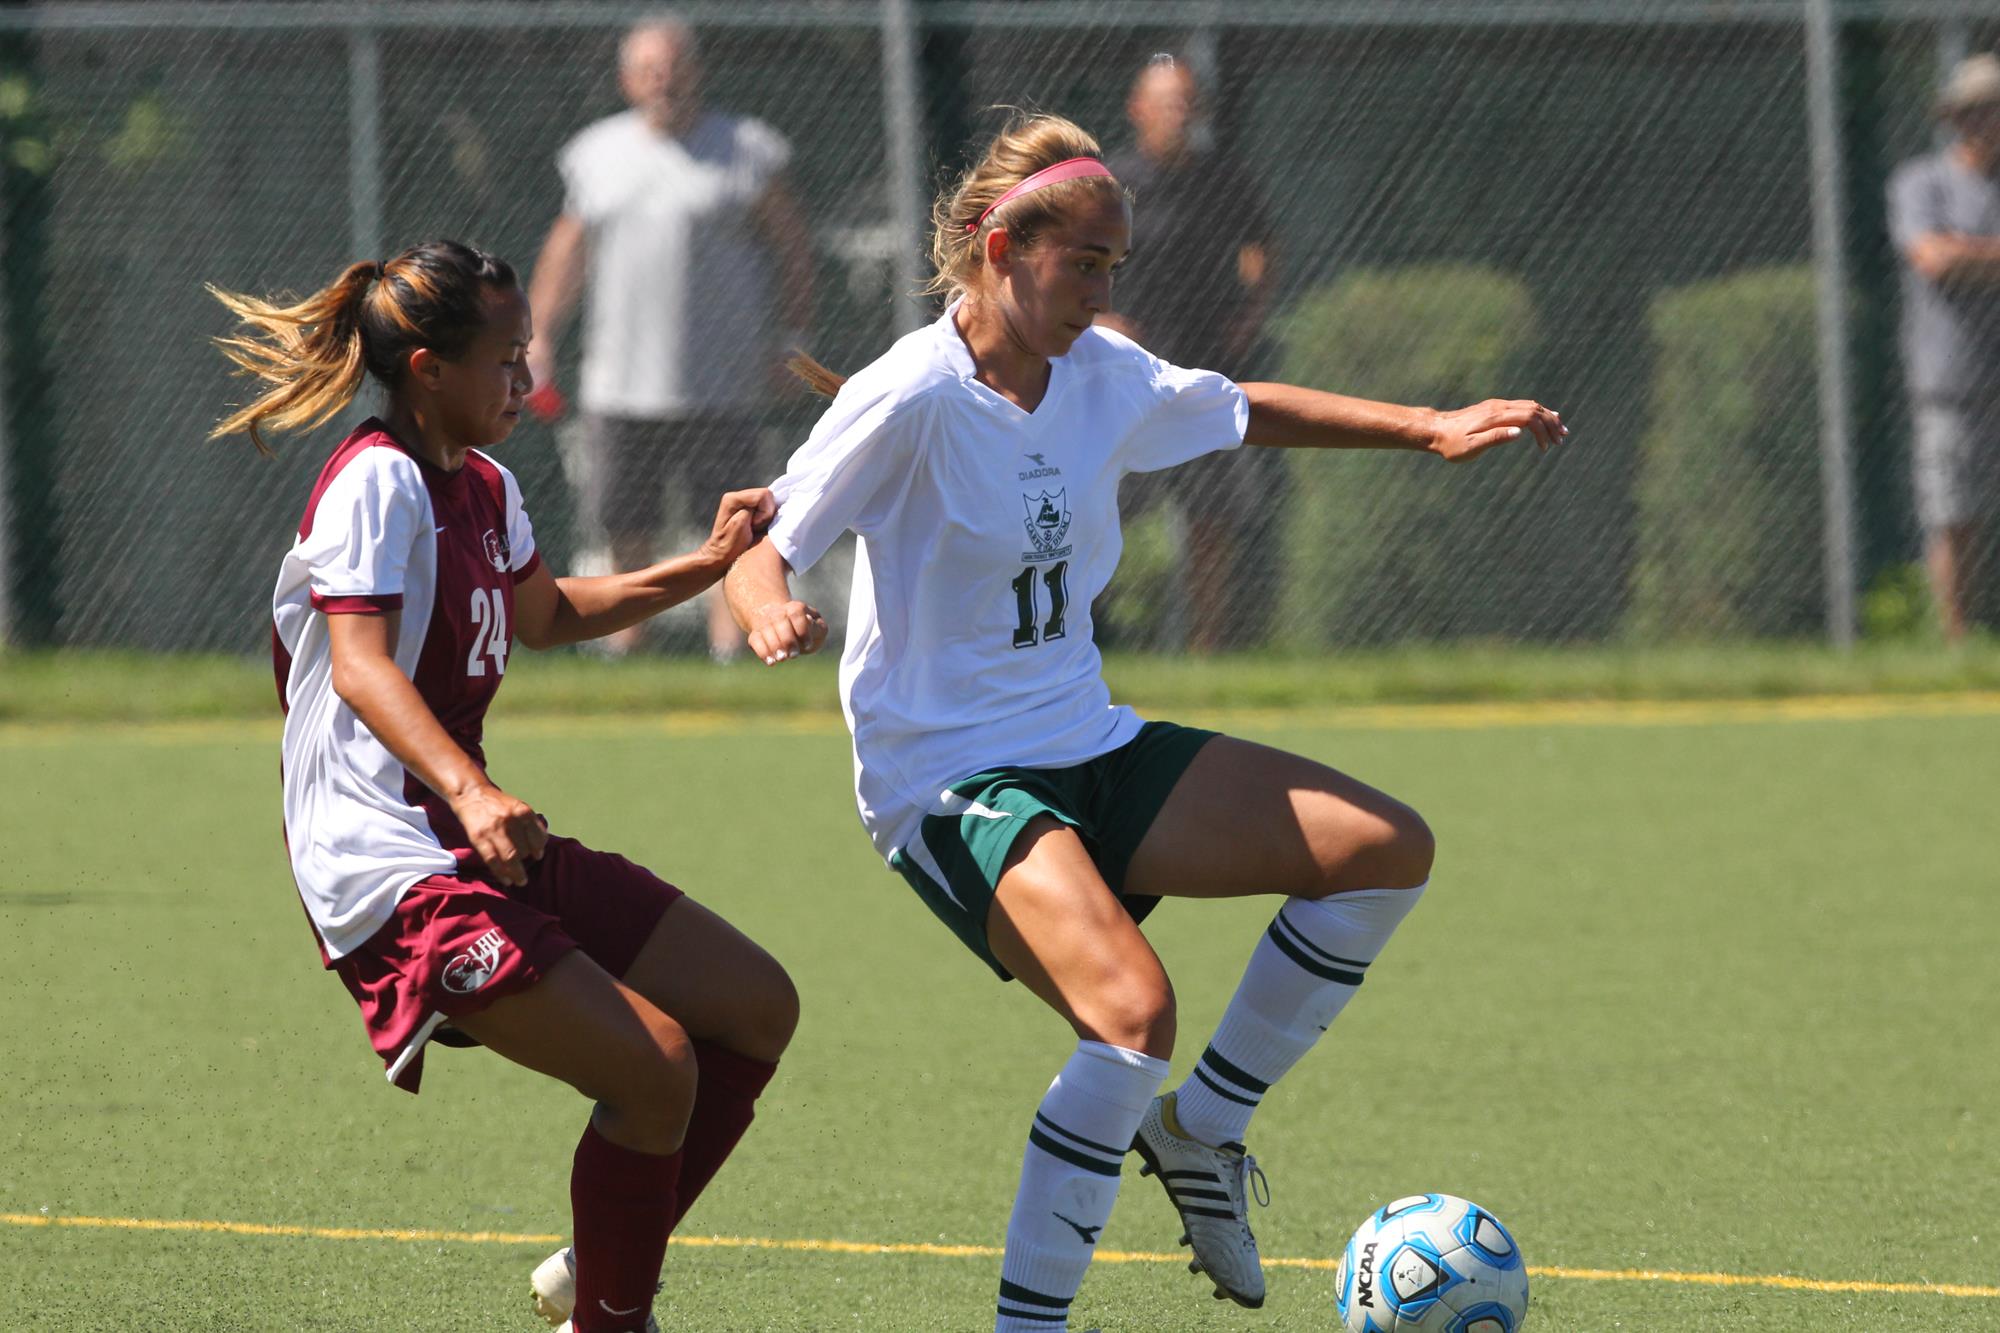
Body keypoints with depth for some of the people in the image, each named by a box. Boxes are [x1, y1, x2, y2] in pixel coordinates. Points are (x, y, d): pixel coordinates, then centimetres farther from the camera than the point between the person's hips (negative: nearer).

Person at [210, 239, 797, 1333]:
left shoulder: (485, 487, 15)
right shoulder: (377, 480, -14)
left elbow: (545, 614, 36)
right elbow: (360, 670, -27)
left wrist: (704, 567, 26)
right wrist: (470, 793, -42)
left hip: (479, 851, 10)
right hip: (391, 868, -10)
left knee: (757, 1008, 10)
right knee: (656, 1070, -21)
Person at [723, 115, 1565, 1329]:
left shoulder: (1103, 376, 4)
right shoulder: (911, 399, -16)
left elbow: (1242, 412, 23)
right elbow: (760, 547, -14)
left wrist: (1432, 430, 17)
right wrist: (773, 617, -38)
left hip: (1091, 751, 8)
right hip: (947, 777, -8)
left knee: (1387, 849, 2)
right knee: (1133, 1009, -31)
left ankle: (1198, 1127, 13)